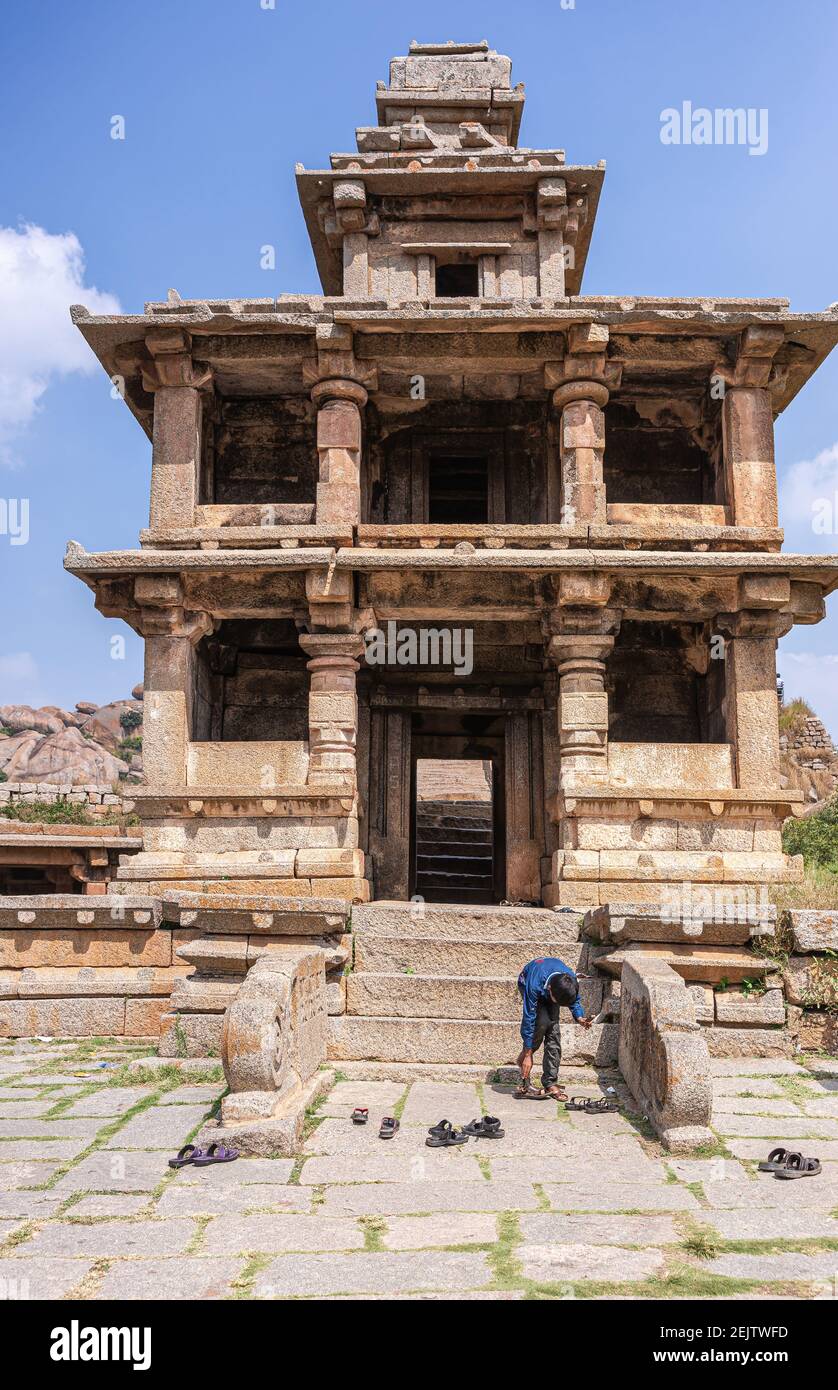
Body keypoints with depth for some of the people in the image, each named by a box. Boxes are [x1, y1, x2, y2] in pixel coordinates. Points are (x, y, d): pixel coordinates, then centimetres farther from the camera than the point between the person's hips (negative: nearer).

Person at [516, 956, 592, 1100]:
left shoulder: (571, 980, -33)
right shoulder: (533, 986, -43)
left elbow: (574, 1001, -8)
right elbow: (529, 1019, -35)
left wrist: (580, 1018, -27)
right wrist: (528, 1055, -30)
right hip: (526, 983, -3)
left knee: (554, 1030, -12)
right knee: (542, 1021, -27)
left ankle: (550, 1083, -5)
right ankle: (523, 1058, -3)